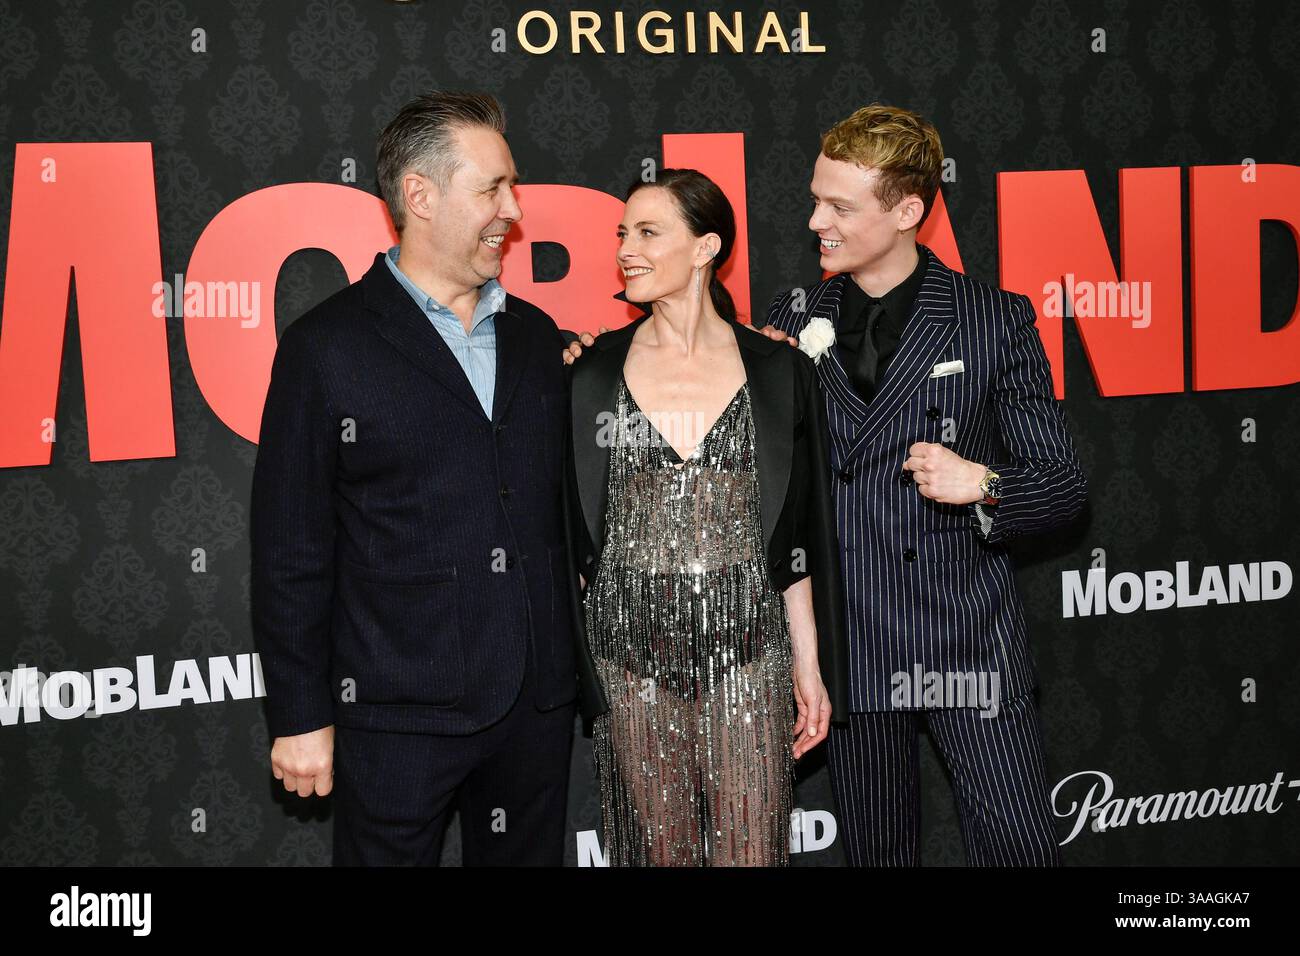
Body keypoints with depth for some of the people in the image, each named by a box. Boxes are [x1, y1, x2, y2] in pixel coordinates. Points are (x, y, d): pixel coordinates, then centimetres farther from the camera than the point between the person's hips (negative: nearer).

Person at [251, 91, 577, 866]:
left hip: (539, 705, 5)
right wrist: (301, 716, -6)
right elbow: (291, 553, -6)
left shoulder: (536, 336, 9)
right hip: (401, 714, -4)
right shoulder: (328, 346, -7)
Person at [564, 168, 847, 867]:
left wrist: (809, 663, 4)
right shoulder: (592, 374, 3)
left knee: (751, 849, 3)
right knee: (658, 847, 10)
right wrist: (571, 659, 3)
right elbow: (576, 532, 7)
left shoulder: (778, 373, 2)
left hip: (747, 648, -1)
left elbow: (796, 538, 5)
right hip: (630, 646, 1)